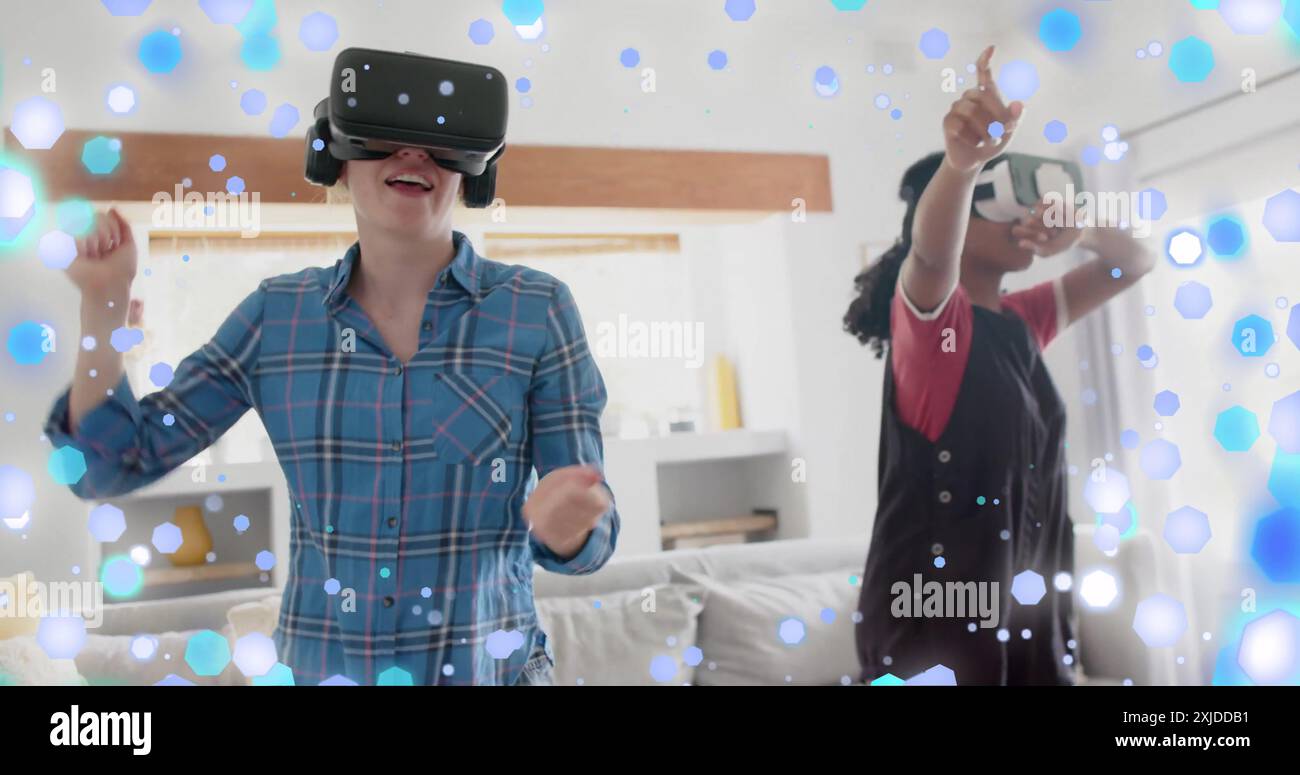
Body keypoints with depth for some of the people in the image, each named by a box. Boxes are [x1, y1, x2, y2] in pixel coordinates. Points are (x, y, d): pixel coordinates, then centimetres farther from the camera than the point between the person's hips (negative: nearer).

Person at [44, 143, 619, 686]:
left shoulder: (539, 310, -11)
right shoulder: (277, 314, -3)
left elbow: (588, 539, -10)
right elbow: (111, 466, 1)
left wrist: (565, 523, -33)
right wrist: (104, 298, -9)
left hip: (483, 672, -2)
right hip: (315, 669, 3)